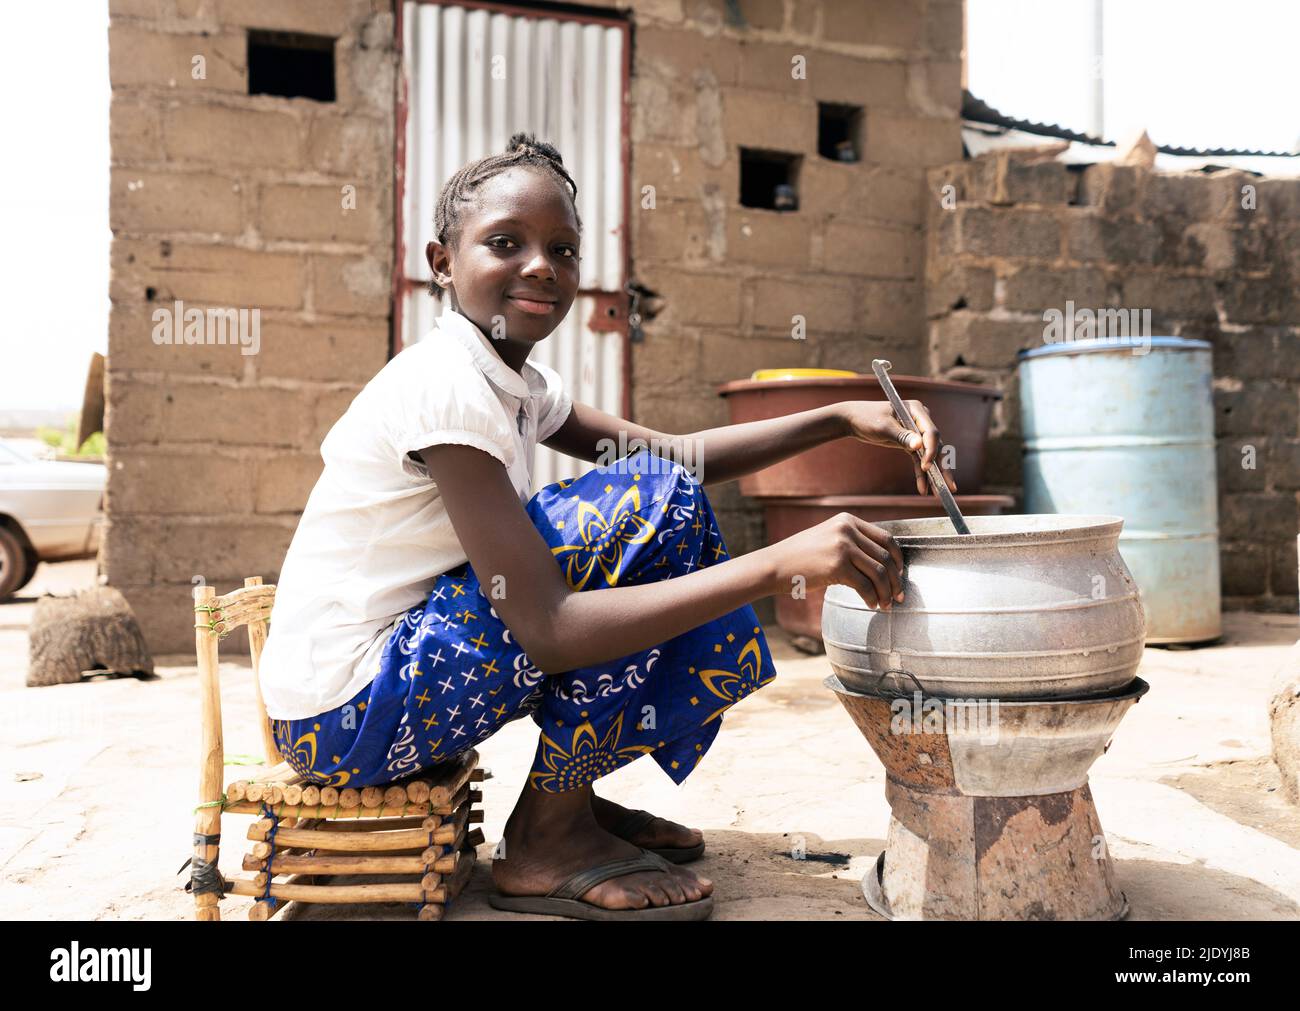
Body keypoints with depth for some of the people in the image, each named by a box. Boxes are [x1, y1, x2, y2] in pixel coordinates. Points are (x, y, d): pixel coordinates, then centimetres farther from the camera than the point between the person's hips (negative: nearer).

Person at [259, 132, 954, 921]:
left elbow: (673, 453, 8)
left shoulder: (517, 382, 5)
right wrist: (780, 563, -33)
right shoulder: (447, 385, -23)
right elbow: (550, 633, -29)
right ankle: (548, 836, -8)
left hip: (405, 651, 9)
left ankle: (576, 795, 14)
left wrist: (841, 419, -3)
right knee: (653, 505, -19)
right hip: (343, 716, -8)